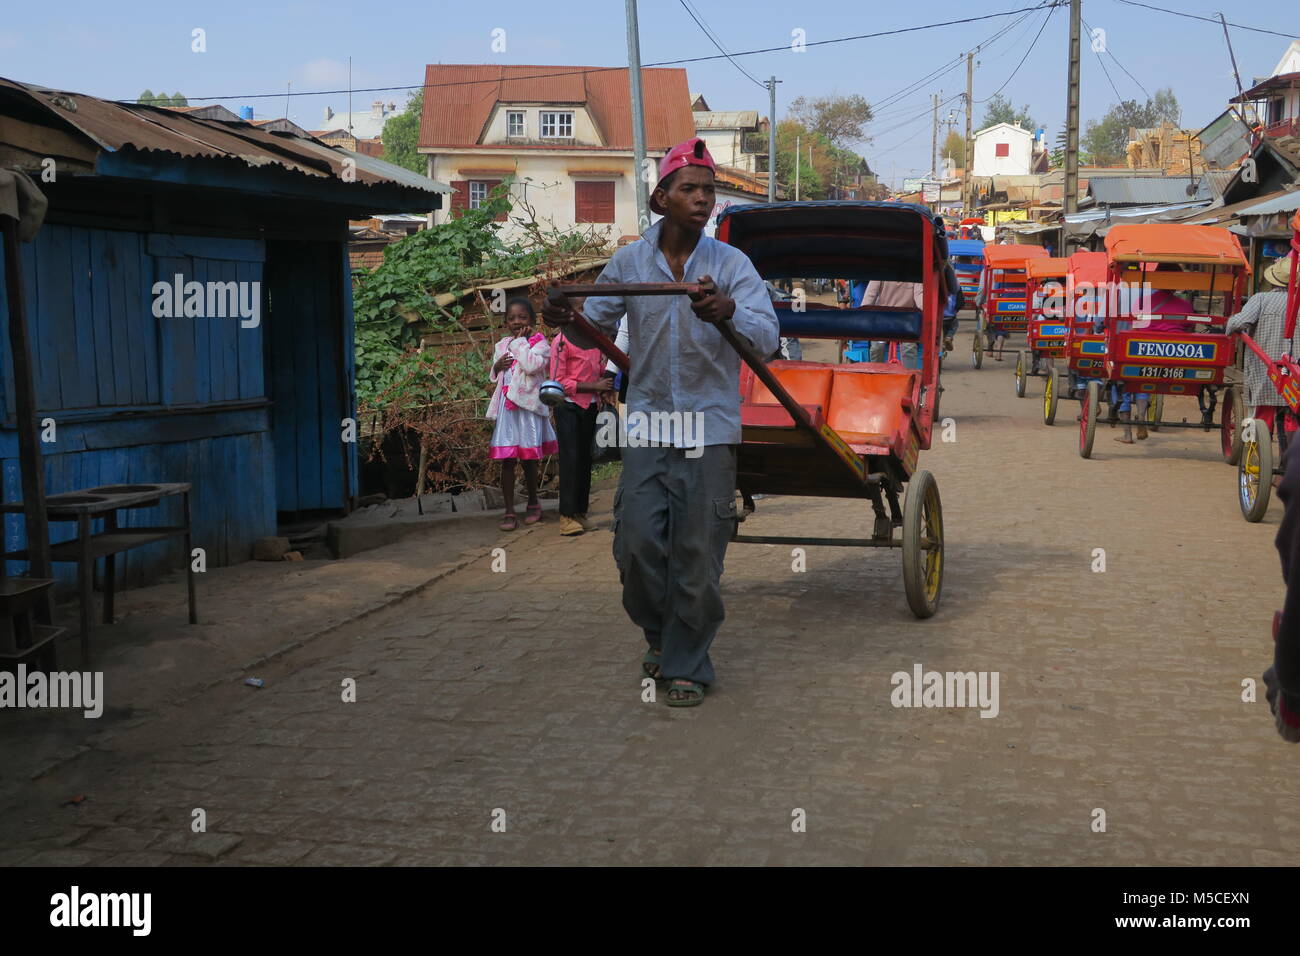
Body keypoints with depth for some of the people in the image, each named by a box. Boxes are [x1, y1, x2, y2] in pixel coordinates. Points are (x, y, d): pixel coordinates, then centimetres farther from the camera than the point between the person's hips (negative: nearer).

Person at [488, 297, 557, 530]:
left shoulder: (539, 343, -4)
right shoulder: (502, 345, 12)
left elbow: (533, 365, -23)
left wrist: (521, 342, -13)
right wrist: (497, 366, 0)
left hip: (528, 405, -4)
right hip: (506, 408, 4)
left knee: (529, 459, 6)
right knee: (507, 460, 0)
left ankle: (533, 503, 26)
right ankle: (509, 511, 5)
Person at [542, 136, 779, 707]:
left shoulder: (730, 264, -1)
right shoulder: (629, 262, 5)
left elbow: (767, 338, -12)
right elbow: (598, 324, 13)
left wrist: (727, 311, -34)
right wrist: (568, 318, -11)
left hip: (709, 430, -2)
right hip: (647, 425, 2)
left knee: (697, 553, 0)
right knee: (637, 542, -1)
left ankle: (687, 665, 16)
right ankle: (660, 635, 27)